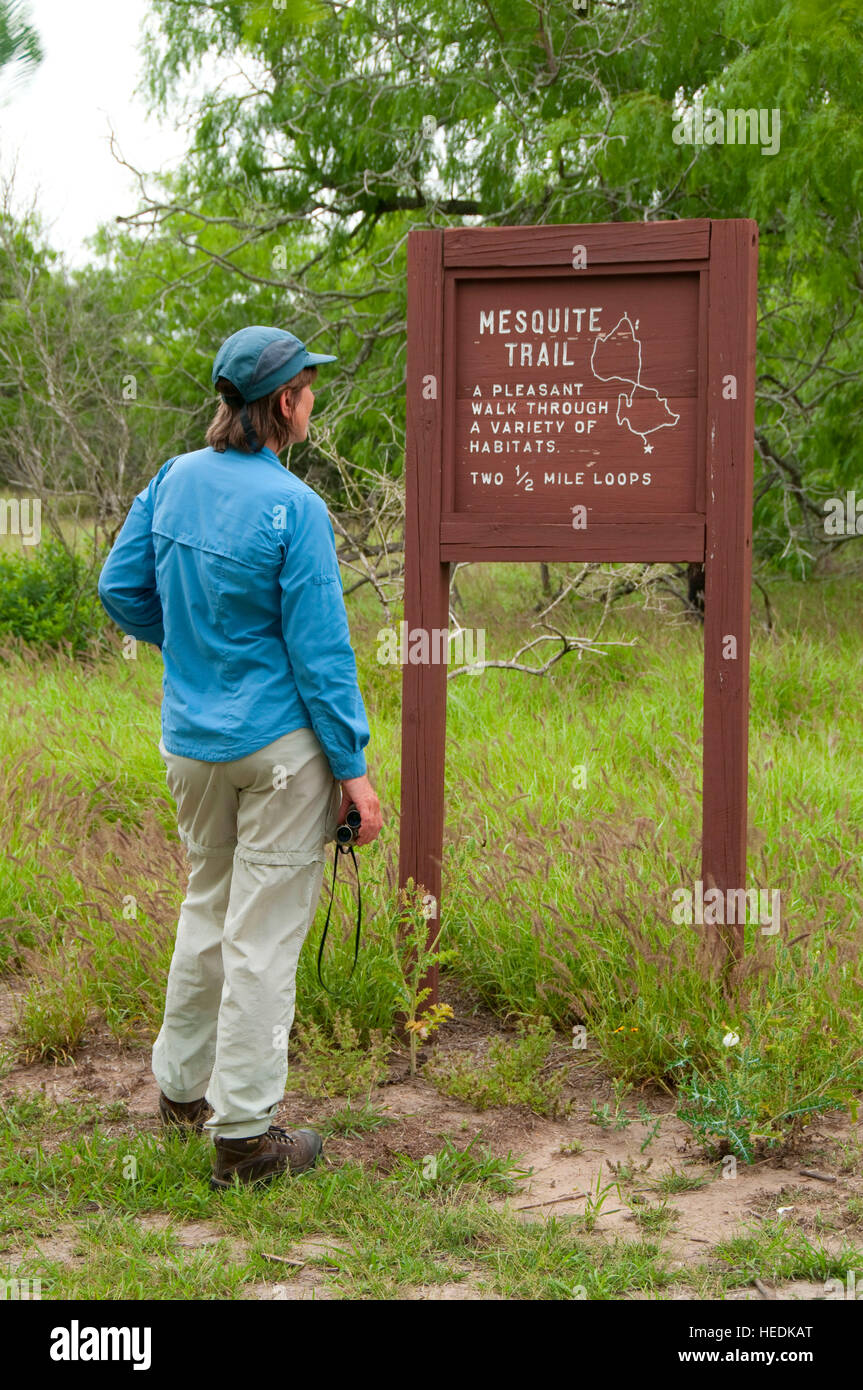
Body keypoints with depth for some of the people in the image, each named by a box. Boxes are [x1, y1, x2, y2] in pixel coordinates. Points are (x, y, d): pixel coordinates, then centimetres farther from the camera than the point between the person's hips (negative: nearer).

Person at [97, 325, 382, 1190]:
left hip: (189, 740, 6)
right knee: (264, 931, 2)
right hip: (280, 743, -6)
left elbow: (121, 586, 9)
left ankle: (183, 1085, 36)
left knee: (207, 906, 23)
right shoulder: (292, 508, -17)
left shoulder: (174, 481, 0)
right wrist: (354, 767, -9)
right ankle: (243, 1133, 9)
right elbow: (320, 649, -16)